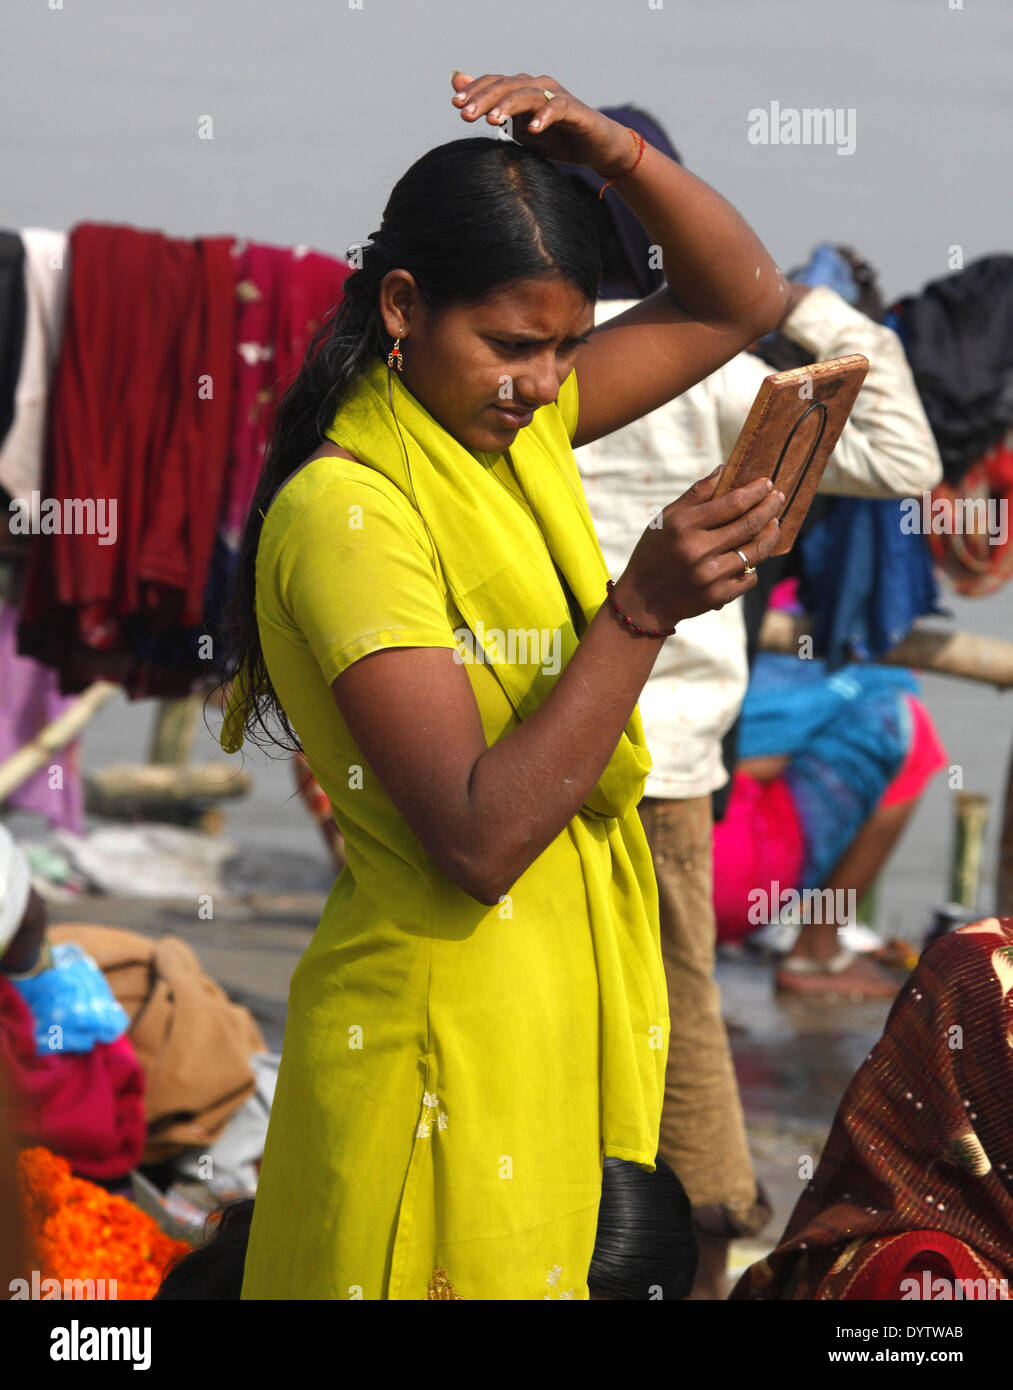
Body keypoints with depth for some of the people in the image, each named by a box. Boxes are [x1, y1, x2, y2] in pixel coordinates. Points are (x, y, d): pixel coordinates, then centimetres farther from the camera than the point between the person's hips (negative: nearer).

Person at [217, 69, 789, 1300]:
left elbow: (740, 301, 10)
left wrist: (606, 148, -7)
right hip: (449, 1026, -8)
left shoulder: (516, 422, 3)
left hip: (566, 997, 8)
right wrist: (646, 605, -31)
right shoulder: (343, 513, -21)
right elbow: (482, 840, -26)